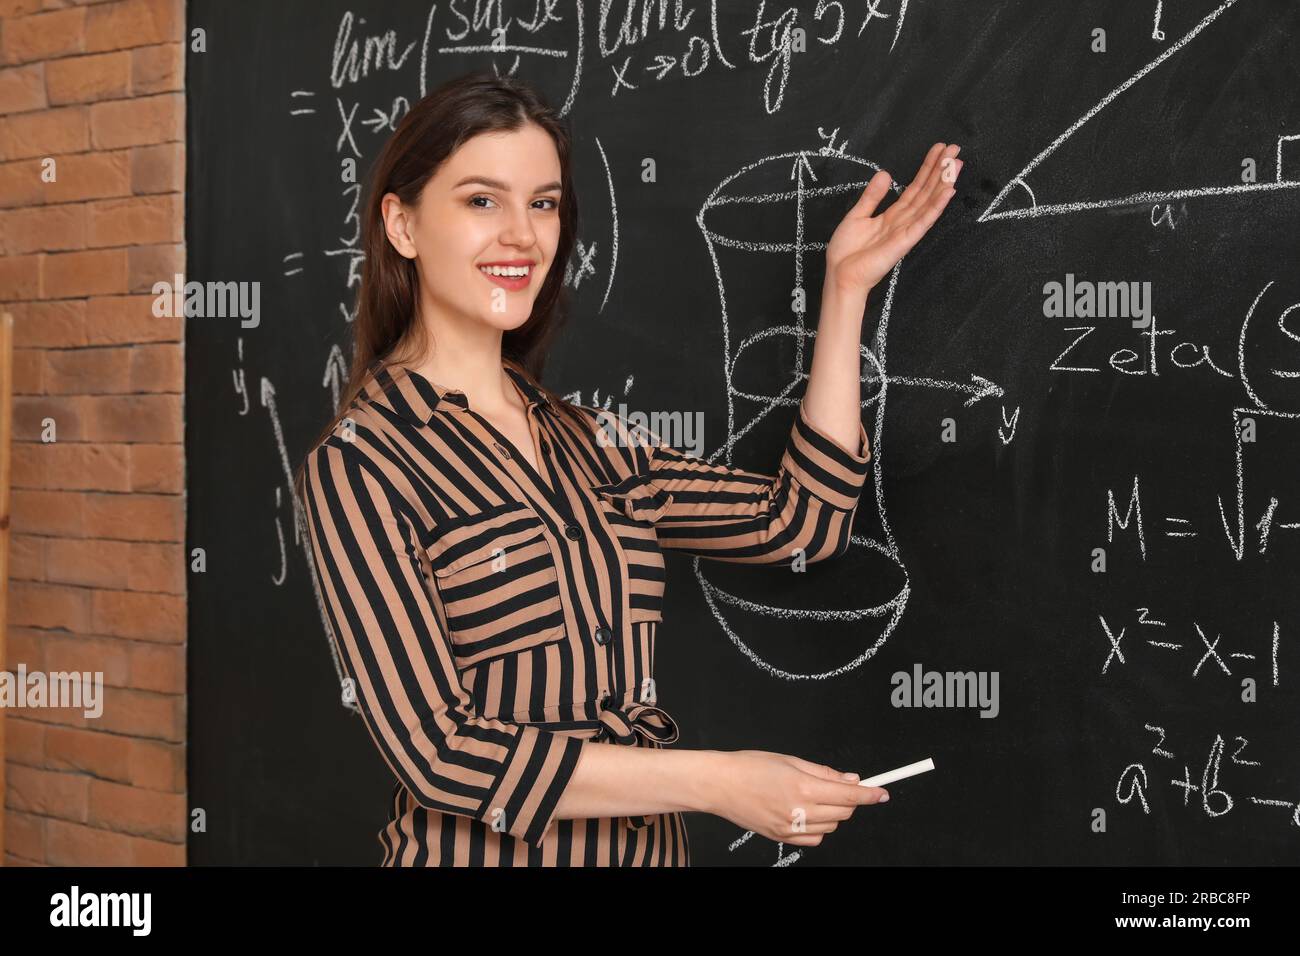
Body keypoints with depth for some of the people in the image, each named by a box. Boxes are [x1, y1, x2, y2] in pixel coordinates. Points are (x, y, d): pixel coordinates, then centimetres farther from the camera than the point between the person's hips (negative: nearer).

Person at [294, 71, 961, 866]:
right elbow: (436, 748, -19)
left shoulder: (584, 441, 5)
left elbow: (798, 520, 2)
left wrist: (846, 290, 3)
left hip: (649, 845, 6)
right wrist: (711, 780, -21)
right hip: (484, 850, -6)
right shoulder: (358, 463, -13)